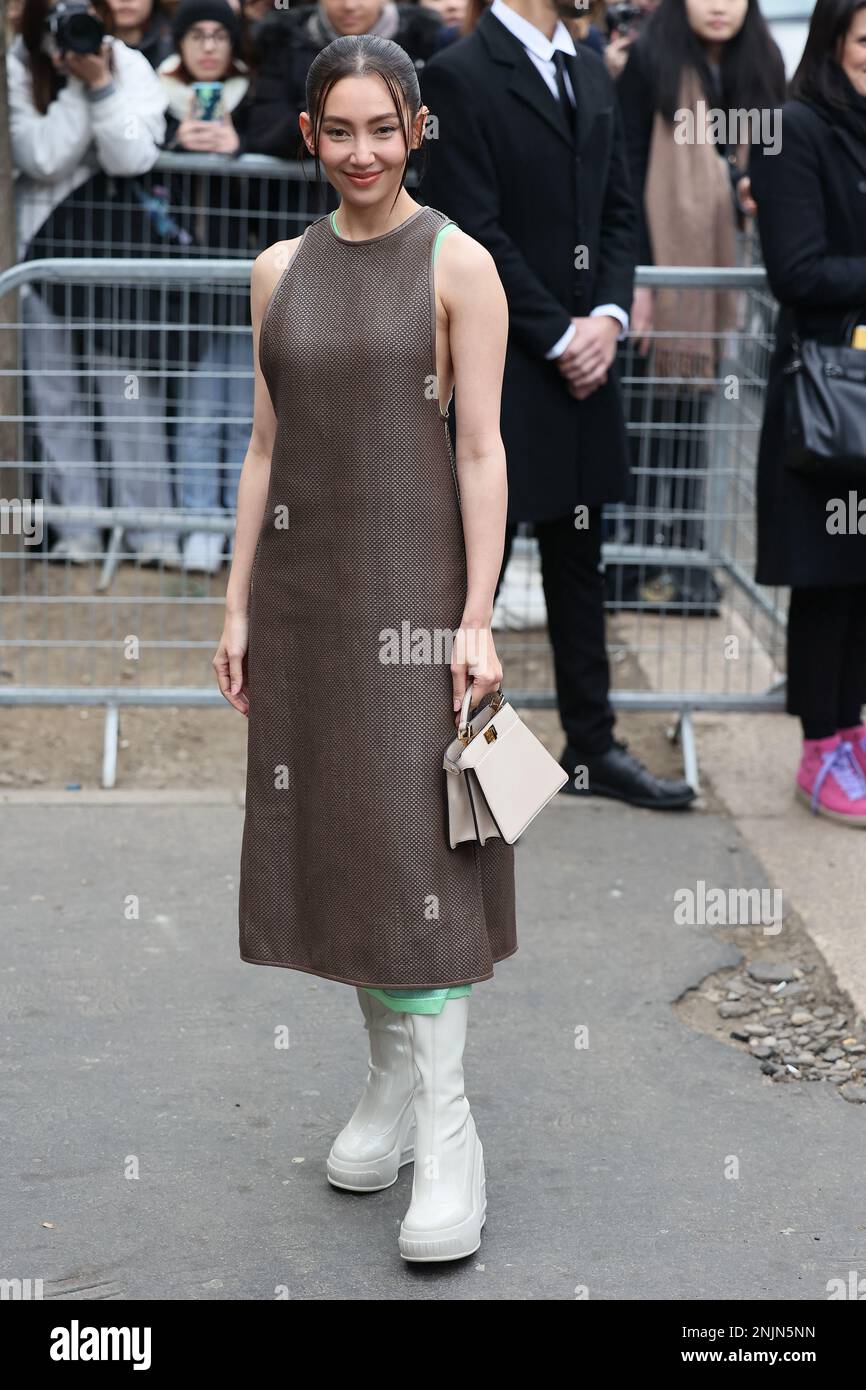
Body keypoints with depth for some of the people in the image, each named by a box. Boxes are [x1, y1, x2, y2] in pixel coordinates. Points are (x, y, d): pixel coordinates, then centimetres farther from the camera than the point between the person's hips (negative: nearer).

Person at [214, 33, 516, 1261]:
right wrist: (239, 604, 8)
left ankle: (447, 1132, -4)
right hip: (303, 574, 5)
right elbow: (266, 444, 12)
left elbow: (483, 449, -8)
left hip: (412, 573, -5)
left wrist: (477, 618, -14)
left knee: (414, 837, -8)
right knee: (330, 834, 8)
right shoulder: (280, 270, 9)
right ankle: (393, 1076, 23)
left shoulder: (457, 263, -5)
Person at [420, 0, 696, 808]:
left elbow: (618, 210, 13)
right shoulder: (461, 76, -10)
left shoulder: (590, 76, 13)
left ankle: (591, 748, 23)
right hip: (502, 369, -7)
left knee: (577, 562, 14)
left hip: (585, 359, 7)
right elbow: (475, 232, -16)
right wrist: (558, 337, -15)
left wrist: (608, 317, -4)